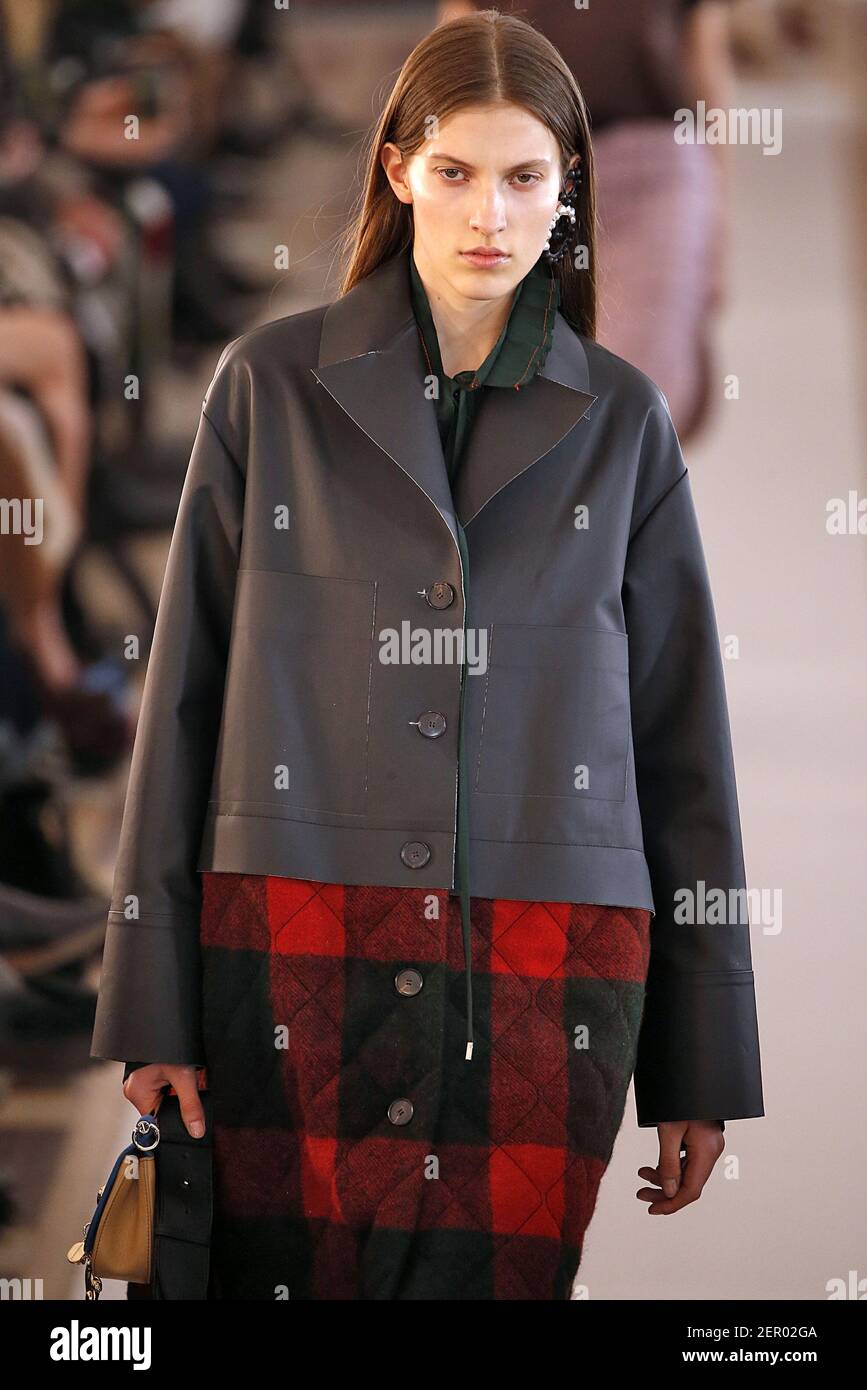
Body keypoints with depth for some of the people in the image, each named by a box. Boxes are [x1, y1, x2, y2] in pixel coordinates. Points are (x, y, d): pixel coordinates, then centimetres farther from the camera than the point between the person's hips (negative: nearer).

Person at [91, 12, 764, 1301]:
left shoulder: (620, 418, 10)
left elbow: (684, 738, 10)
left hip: (548, 977, 1)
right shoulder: (275, 383, 7)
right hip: (302, 950, -1)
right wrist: (154, 1010, 1)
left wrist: (703, 1062, 7)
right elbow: (186, 691, 6)